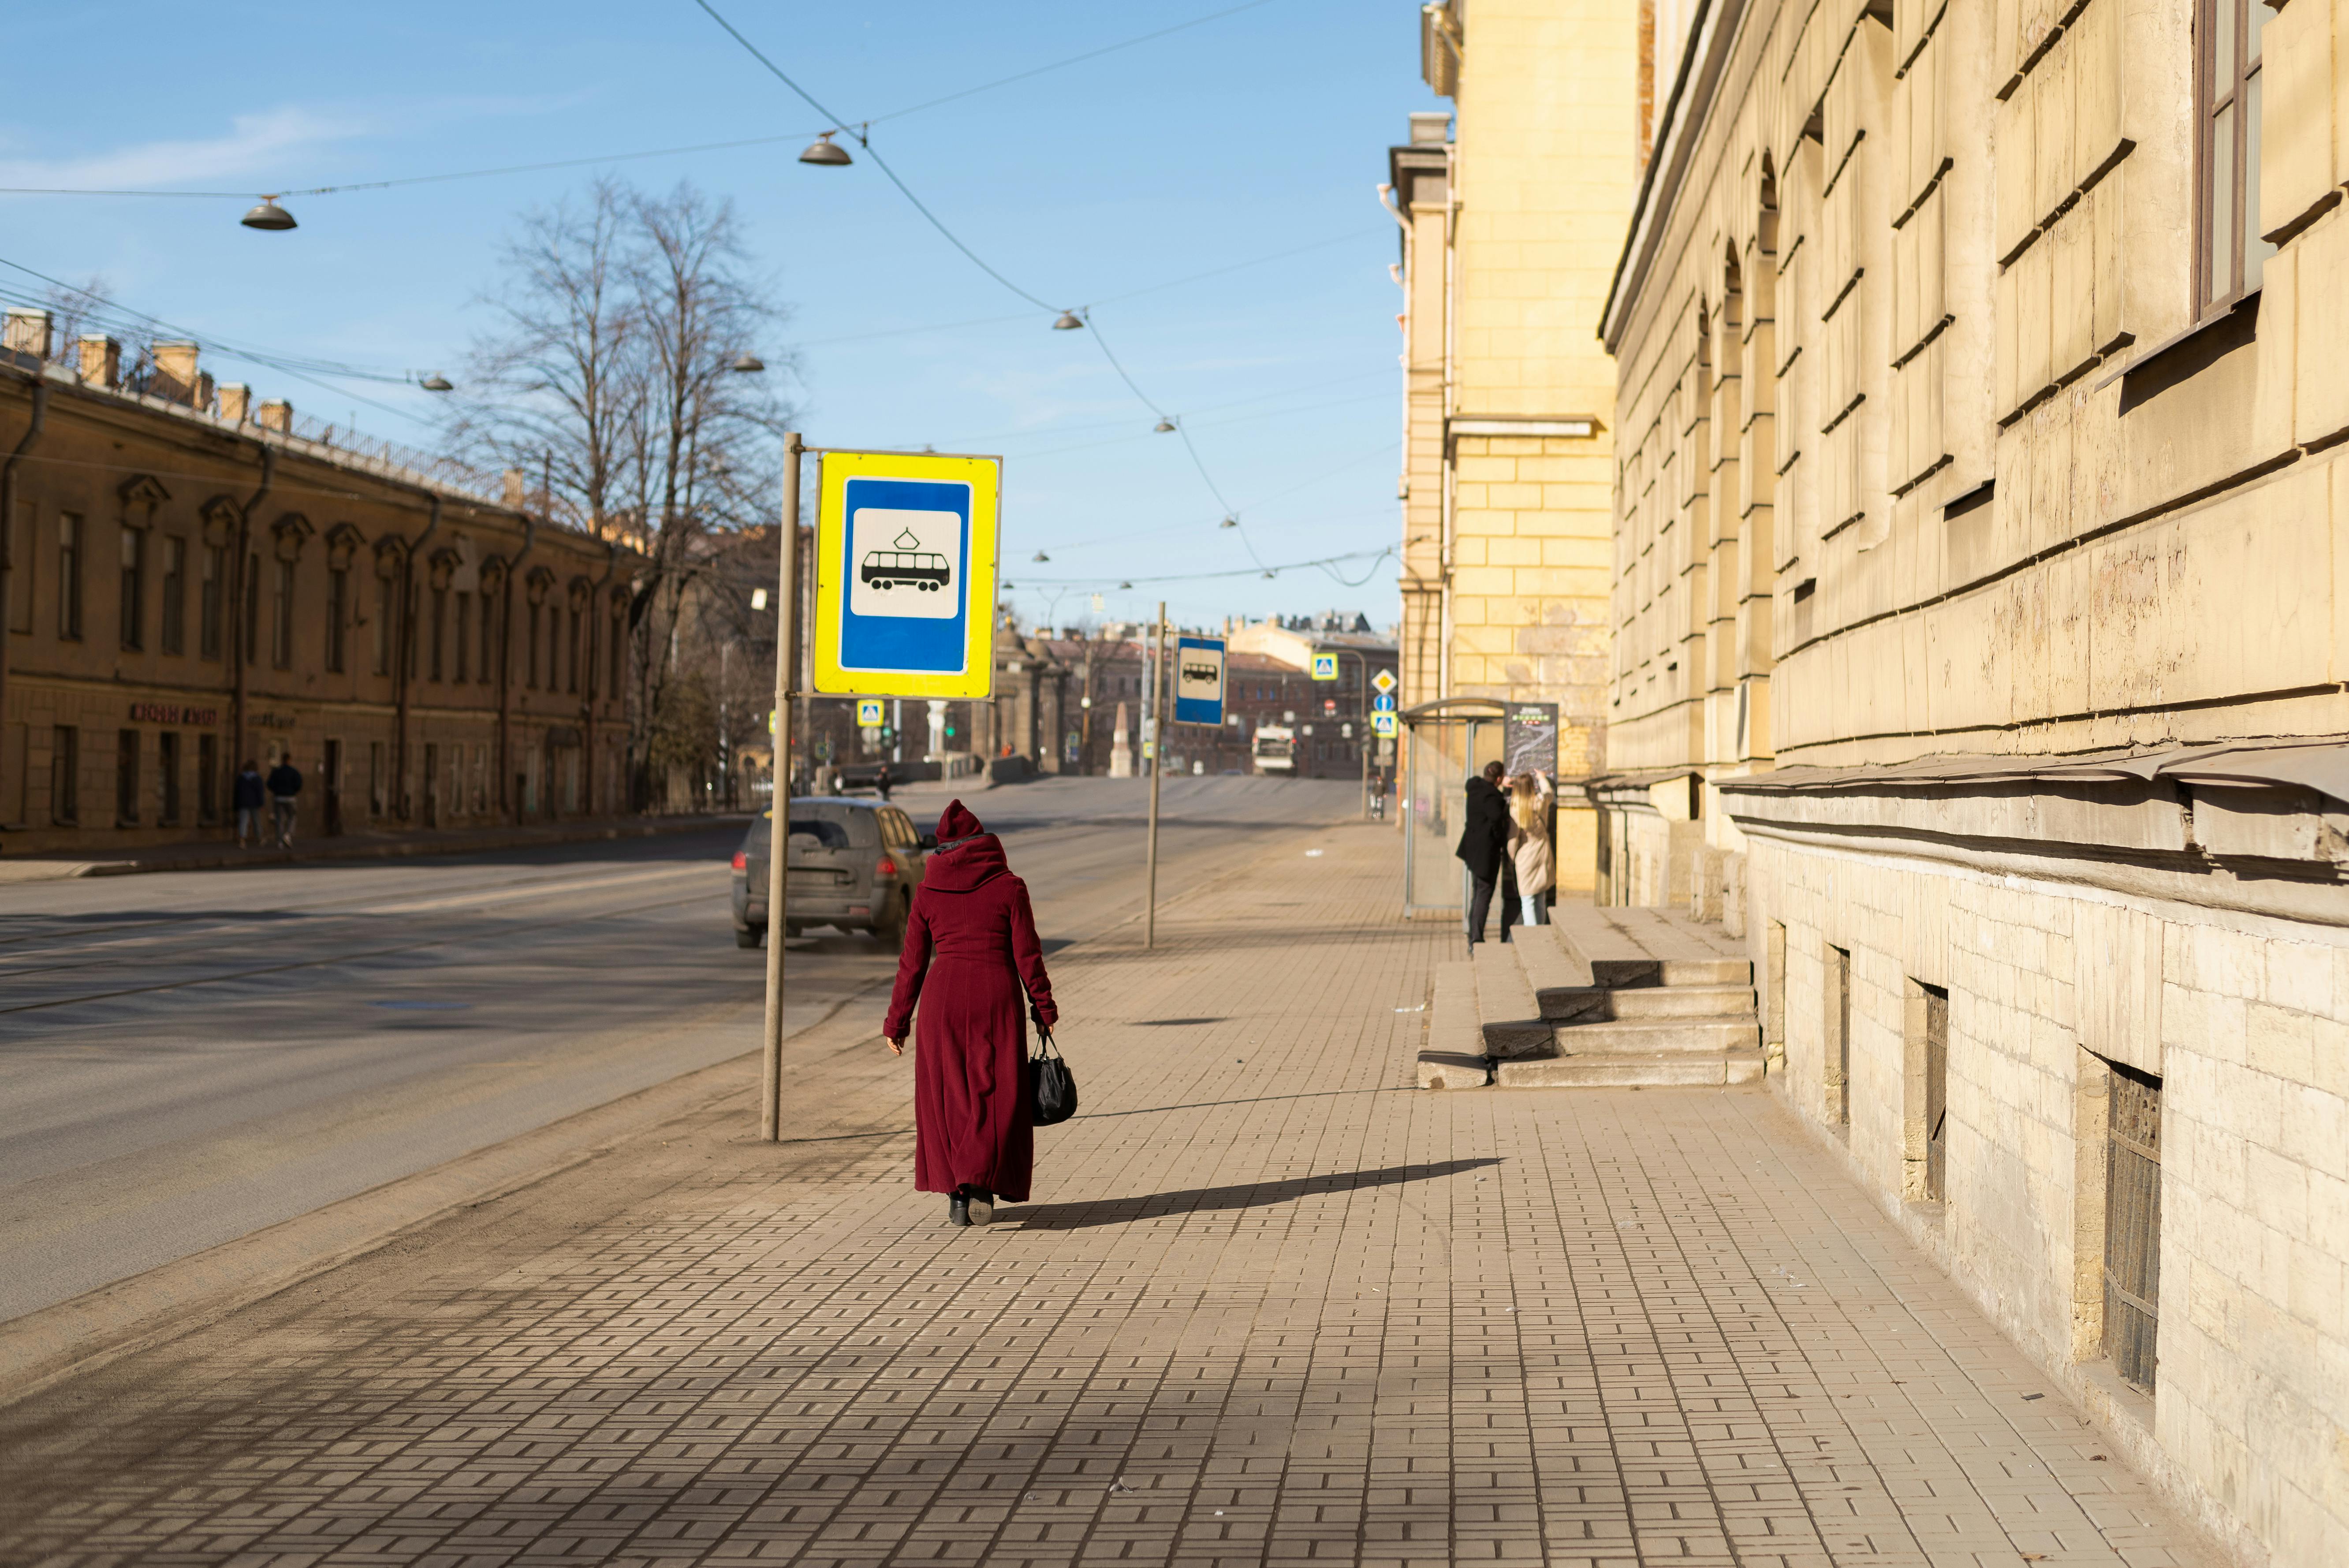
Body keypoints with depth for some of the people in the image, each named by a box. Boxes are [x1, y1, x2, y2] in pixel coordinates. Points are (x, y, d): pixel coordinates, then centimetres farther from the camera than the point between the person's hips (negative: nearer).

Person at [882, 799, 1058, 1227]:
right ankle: (979, 1183, -9)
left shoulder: (928, 892, 2)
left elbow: (912, 962, 4)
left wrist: (896, 1022, 11)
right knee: (994, 1093, 6)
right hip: (996, 997, -1)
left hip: (942, 997, 1)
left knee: (947, 1095, 10)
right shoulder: (1009, 888, -2)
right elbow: (1028, 955, -3)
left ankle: (955, 1192, 9)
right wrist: (1044, 1009, 7)